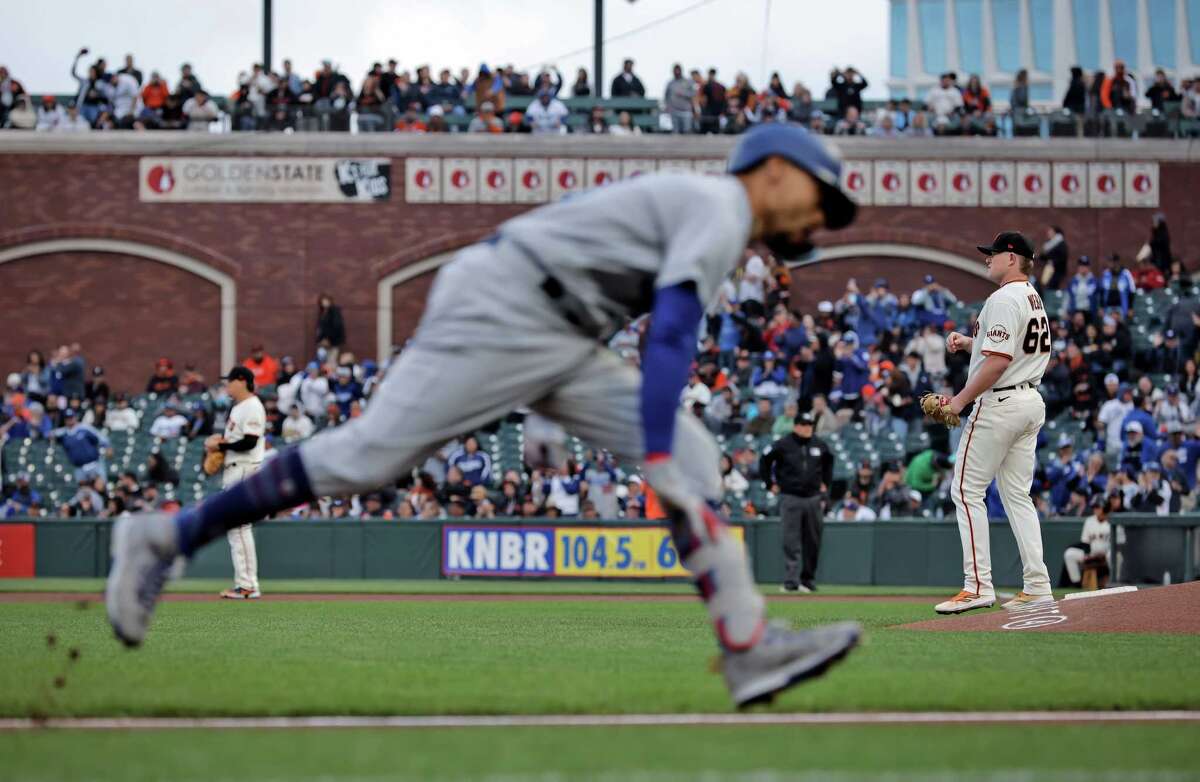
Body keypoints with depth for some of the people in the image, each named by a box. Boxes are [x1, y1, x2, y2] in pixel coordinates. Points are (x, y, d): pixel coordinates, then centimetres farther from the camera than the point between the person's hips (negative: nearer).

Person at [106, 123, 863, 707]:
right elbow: (671, 334, -21)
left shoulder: (685, 208, 22)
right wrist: (654, 459, -26)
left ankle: (750, 647, -8)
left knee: (691, 452, 0)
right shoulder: (718, 208, -9)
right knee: (369, 453, -12)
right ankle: (168, 538, -3)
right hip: (500, 310, -10)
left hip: (557, 343, 10)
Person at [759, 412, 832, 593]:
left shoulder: (820, 445, 7)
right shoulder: (783, 445, -4)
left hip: (813, 498, 4)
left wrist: (825, 483, 17)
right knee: (791, 542, -8)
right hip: (790, 498, -4)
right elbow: (764, 462, 5)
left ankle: (808, 579, 17)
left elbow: (829, 462, 25)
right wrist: (772, 485, 2)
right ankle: (791, 581, -10)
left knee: (813, 542, 7)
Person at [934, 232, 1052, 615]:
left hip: (999, 404, -10)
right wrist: (970, 342, 15)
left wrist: (961, 399, -17)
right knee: (1017, 495, 12)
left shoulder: (1004, 300, -15)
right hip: (1031, 401, 10)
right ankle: (1037, 585, 6)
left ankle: (978, 585, -10)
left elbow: (998, 361, -22)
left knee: (967, 490, -4)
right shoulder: (1034, 299, 16)